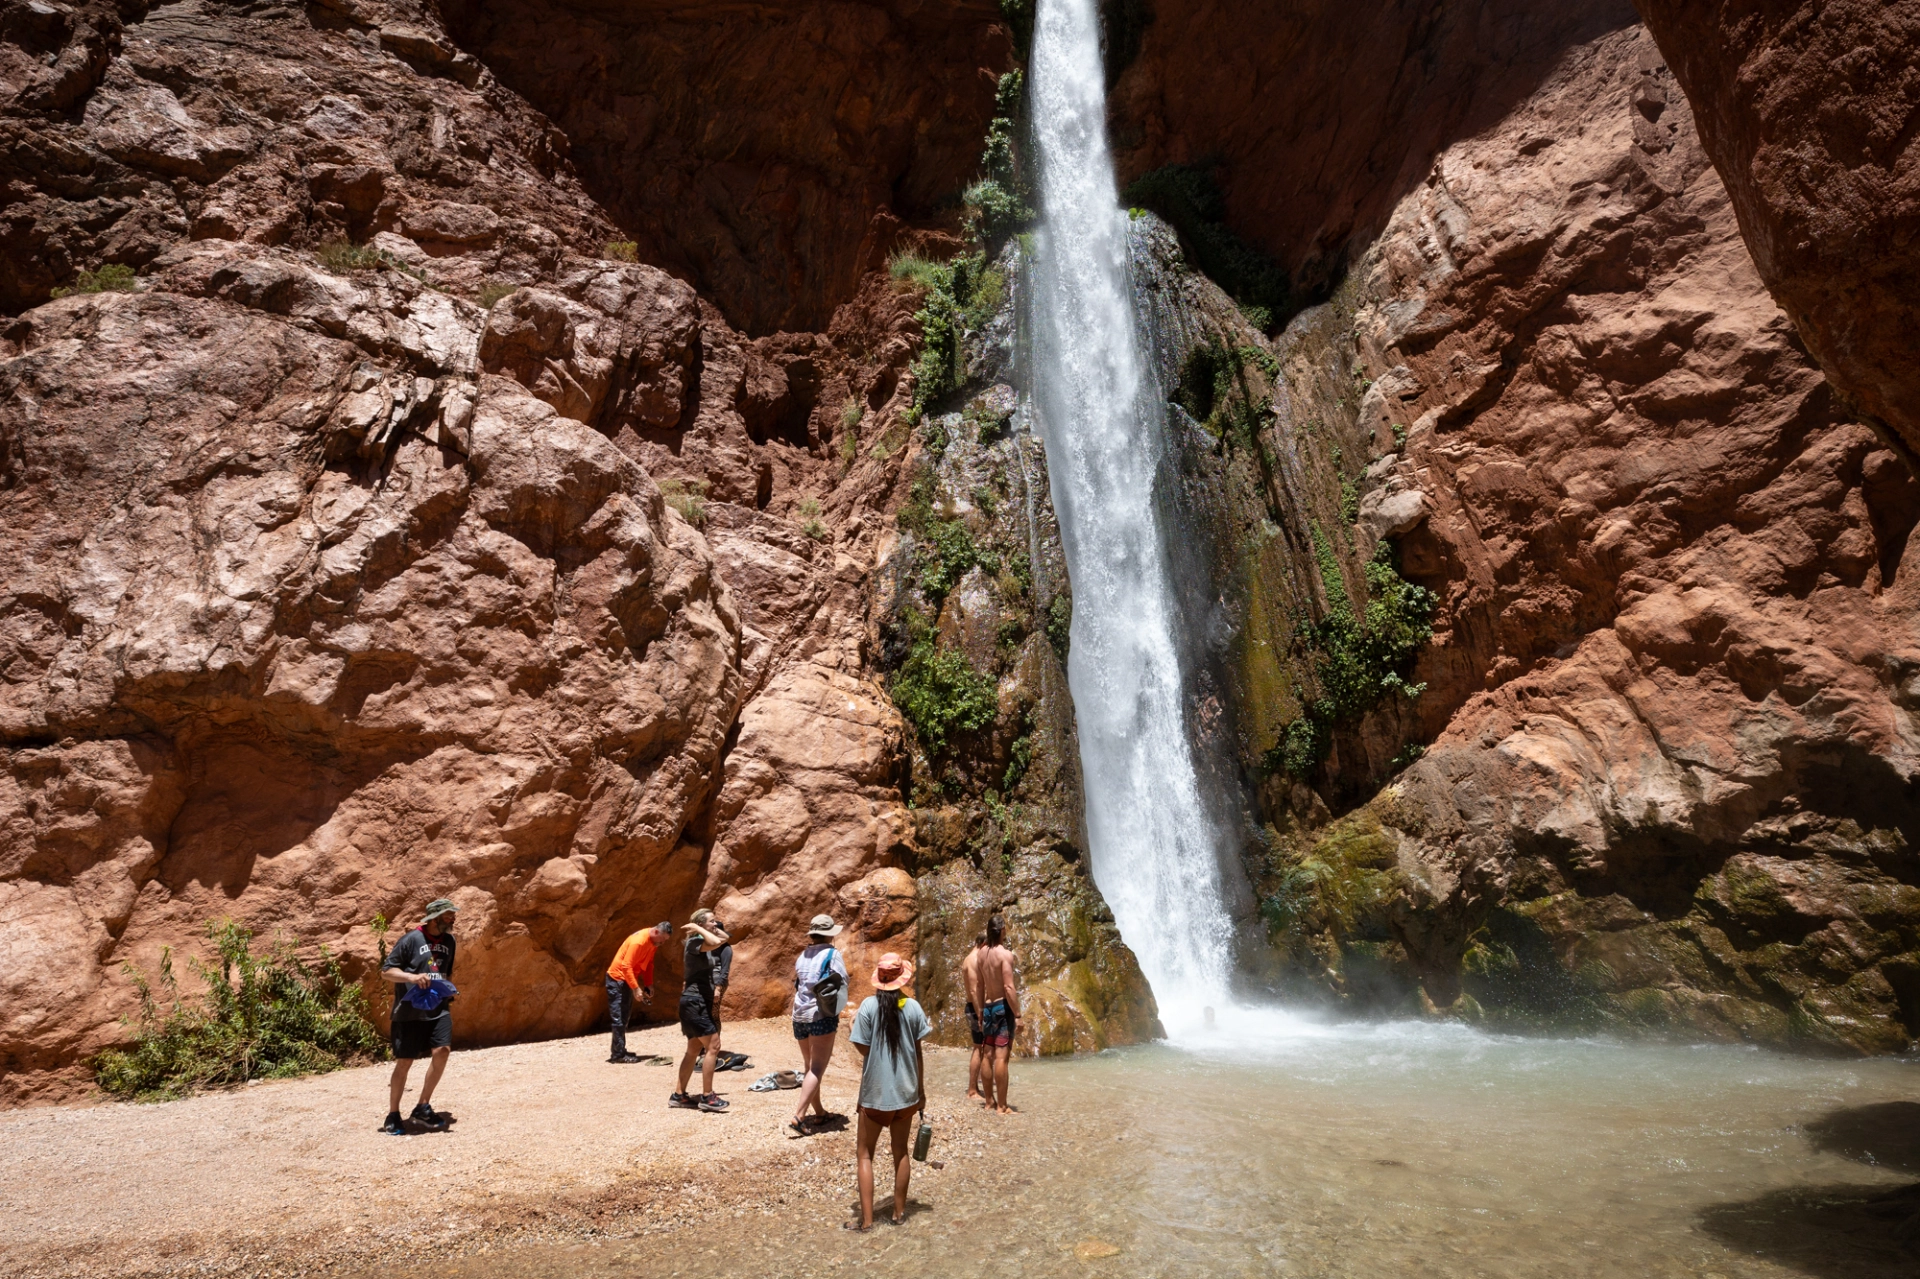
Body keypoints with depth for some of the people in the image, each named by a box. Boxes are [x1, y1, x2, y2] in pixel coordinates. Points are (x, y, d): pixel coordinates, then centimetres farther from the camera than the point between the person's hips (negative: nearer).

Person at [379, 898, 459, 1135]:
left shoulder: (448, 940, 9)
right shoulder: (411, 939, -9)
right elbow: (386, 972, -7)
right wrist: (412, 977, -23)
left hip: (438, 1009, 4)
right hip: (410, 1011, -4)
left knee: (442, 1050, -12)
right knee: (404, 1061, 2)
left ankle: (423, 1108, 5)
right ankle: (393, 1115, 19)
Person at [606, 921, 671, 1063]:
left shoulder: (653, 941, 1)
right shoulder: (639, 941, -27)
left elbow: (648, 963, 11)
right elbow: (626, 966, -28)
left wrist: (649, 984, 4)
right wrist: (636, 988, -27)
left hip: (627, 979, 9)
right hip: (617, 978, -9)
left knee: (624, 1017, 13)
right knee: (619, 1018, -7)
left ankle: (620, 1051, 20)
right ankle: (618, 1055, -4)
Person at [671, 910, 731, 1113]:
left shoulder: (703, 942, 14)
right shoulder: (695, 942, -15)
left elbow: (723, 939, 24)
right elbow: (716, 943, -35)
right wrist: (698, 929, -21)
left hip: (699, 1001, 10)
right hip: (694, 1001, -10)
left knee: (694, 1049, 14)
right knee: (712, 1046, -9)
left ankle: (679, 1095, 20)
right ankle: (706, 1097, -5)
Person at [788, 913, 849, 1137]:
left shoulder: (803, 955, 11)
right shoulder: (832, 954, -6)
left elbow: (798, 984, 16)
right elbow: (842, 985, -9)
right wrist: (837, 1012, 3)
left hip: (799, 1016, 6)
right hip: (821, 1016, -6)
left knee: (809, 1067, 19)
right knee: (817, 1069, -5)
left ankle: (819, 1112, 27)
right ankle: (798, 1118, -15)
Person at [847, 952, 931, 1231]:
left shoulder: (869, 1006, -12)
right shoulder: (912, 1006, -5)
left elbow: (863, 1048, -11)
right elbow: (919, 1052, 1)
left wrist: (854, 1025, 7)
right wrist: (921, 1090, 11)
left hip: (875, 1091, -3)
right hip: (906, 1091, 3)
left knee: (865, 1155, 10)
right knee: (901, 1151, 17)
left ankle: (867, 1219, 9)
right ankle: (899, 1212, 26)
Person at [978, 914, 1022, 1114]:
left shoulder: (983, 954, 7)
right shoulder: (1005, 954, -15)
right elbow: (1009, 987, -21)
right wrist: (1017, 1015, -17)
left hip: (988, 1007, 7)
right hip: (1003, 1007, -7)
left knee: (989, 1055, 12)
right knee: (1001, 1057, -6)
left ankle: (990, 1101, 20)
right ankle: (1002, 1106, -4)